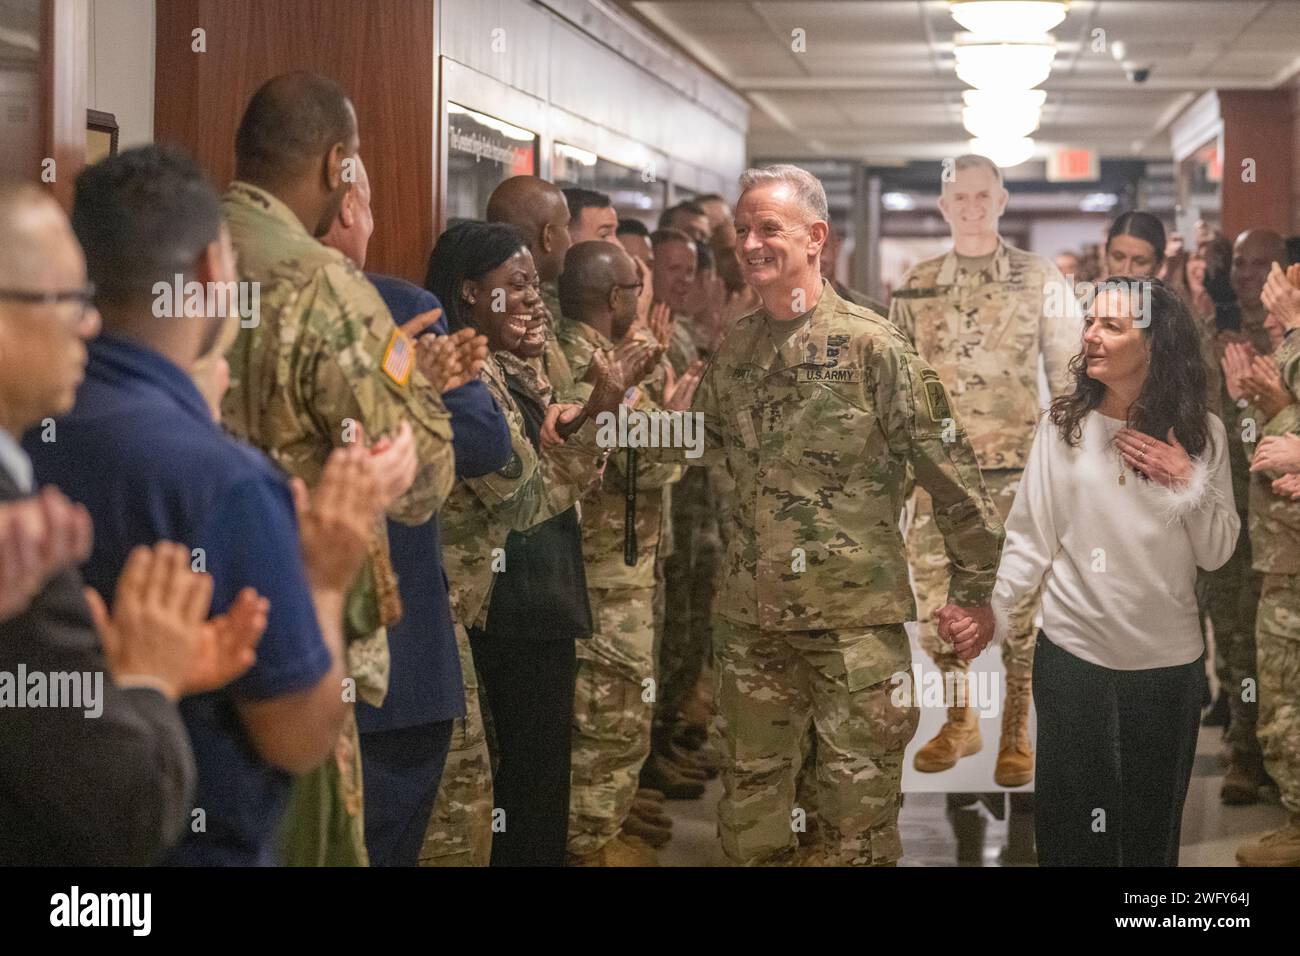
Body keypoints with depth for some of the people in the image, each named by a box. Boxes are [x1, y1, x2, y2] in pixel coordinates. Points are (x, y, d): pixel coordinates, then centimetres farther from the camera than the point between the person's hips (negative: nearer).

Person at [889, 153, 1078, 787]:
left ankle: (1016, 733, 9)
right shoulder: (916, 285, 9)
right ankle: (958, 721, 21)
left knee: (1019, 600, -2)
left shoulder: (1040, 280, 2)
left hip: (1017, 466, -3)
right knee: (935, 598, 5)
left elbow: (1068, 376, 2)